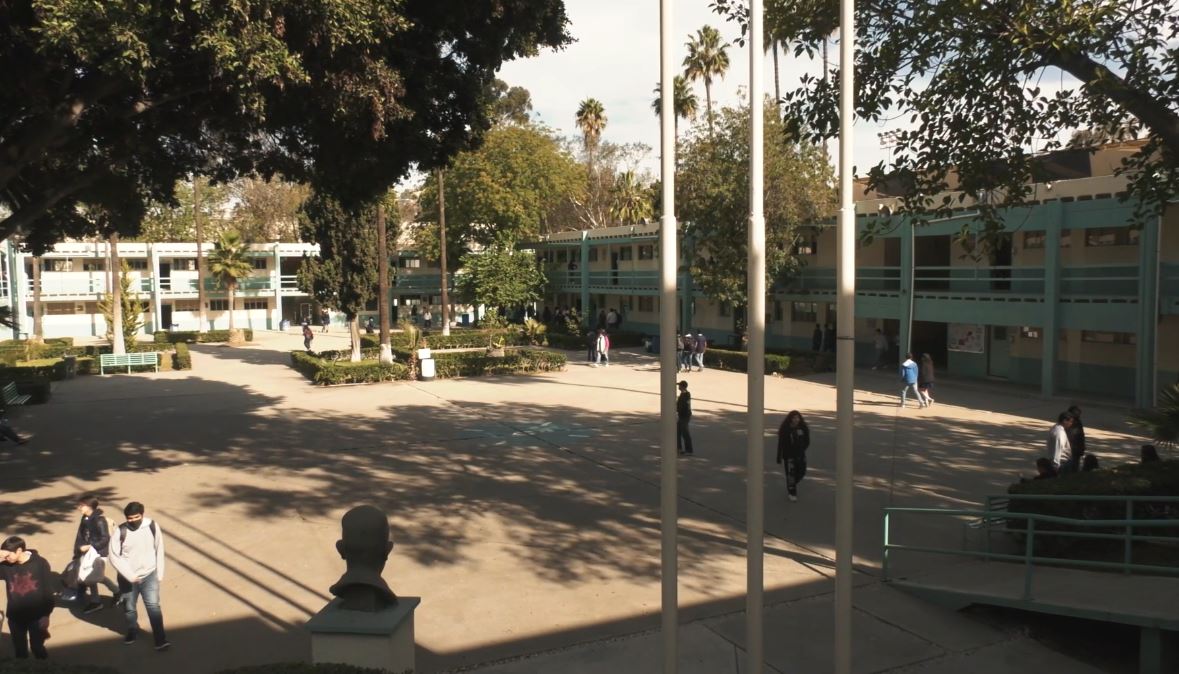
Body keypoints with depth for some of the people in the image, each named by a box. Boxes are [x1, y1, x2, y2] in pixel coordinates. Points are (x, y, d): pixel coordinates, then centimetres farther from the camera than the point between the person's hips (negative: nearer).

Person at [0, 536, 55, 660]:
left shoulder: (40, 563, -13)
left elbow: (48, 590, -8)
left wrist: (46, 615, -10)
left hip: (36, 616, -3)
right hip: (15, 617, 3)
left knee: (38, 648, 10)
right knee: (20, 651, 15)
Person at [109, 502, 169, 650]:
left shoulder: (153, 527, -9)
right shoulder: (120, 532, -14)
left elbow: (159, 551, 1)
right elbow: (114, 557, -12)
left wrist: (160, 573, 3)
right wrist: (129, 575, -20)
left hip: (149, 575, -1)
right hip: (127, 578, 1)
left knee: (153, 606, -9)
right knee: (129, 608, 18)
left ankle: (160, 639, -7)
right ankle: (132, 631, 43)